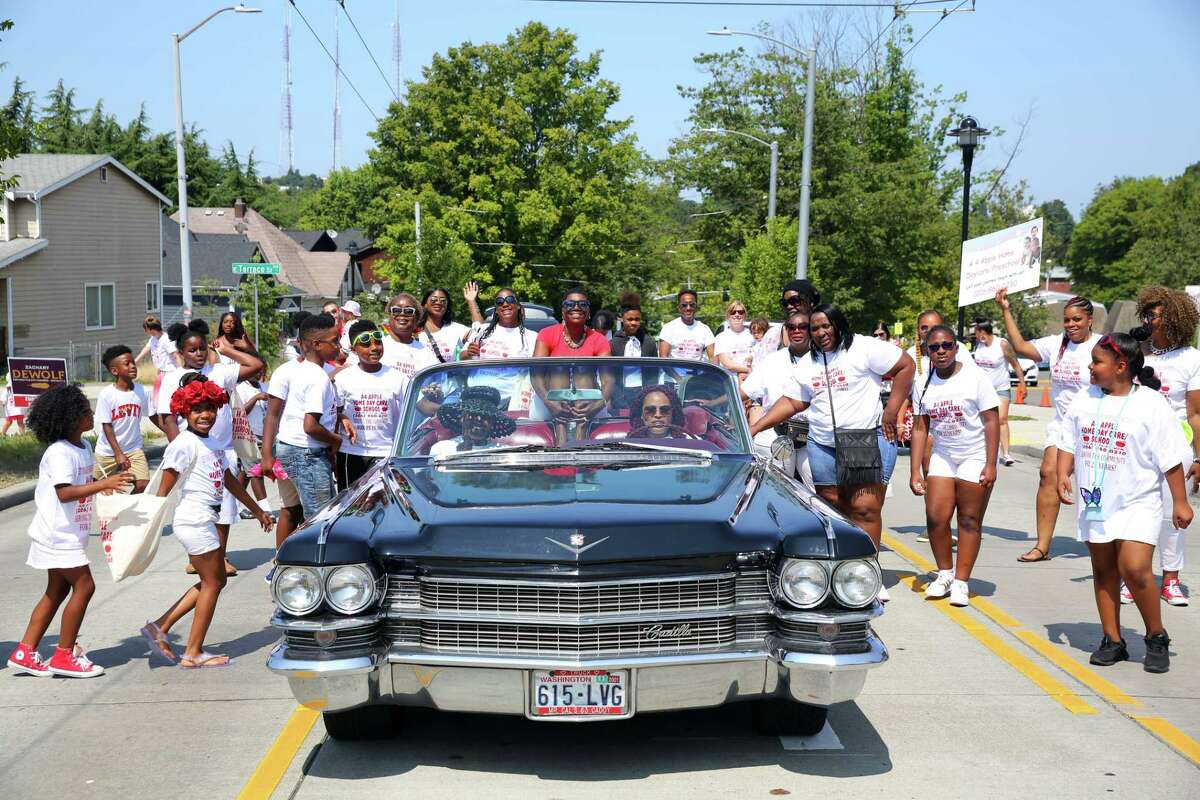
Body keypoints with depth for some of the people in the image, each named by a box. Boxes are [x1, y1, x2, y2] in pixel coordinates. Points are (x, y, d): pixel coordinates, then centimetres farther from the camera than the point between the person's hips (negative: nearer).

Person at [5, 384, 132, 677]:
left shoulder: (83, 447, 8)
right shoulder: (59, 452, -20)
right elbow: (64, 492, -31)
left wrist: (107, 484, 8)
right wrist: (103, 484, -37)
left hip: (67, 534, 10)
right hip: (58, 534, -10)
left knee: (57, 590, 14)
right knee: (84, 586, -9)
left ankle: (24, 653, 22)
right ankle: (64, 656, 1)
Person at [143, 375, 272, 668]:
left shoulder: (212, 442, 14)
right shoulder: (184, 443, -12)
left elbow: (228, 479, 24)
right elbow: (164, 489, -15)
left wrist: (257, 509, 28)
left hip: (205, 520, 9)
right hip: (194, 520, -9)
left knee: (214, 581, 15)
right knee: (212, 582, 0)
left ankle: (160, 627, 17)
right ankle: (193, 653, 10)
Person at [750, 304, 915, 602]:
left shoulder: (865, 348, -4)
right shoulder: (808, 364, 14)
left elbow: (906, 366, -5)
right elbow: (791, 402, 15)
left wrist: (891, 412, -8)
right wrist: (755, 428, 6)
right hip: (823, 446, 6)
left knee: (865, 509, -10)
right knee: (833, 511, 5)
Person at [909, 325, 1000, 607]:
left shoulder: (975, 378, -10)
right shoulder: (923, 384, 2)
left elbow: (992, 421, -10)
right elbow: (920, 428, 4)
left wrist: (990, 465, -15)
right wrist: (915, 471, -1)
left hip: (975, 457, -4)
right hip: (942, 456, 4)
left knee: (969, 520, -1)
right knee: (935, 517, -3)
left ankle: (961, 582, 8)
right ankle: (945, 573, 18)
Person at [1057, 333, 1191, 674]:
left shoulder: (1151, 404, -8)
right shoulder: (1083, 400, 5)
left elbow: (1170, 459, -6)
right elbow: (1067, 443, 10)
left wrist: (1180, 502, -5)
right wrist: (1063, 474, -5)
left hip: (1137, 503, -5)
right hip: (1093, 502, 5)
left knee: (1135, 569, -15)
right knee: (1103, 571, 10)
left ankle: (1157, 637, 6)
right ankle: (1113, 640, 21)